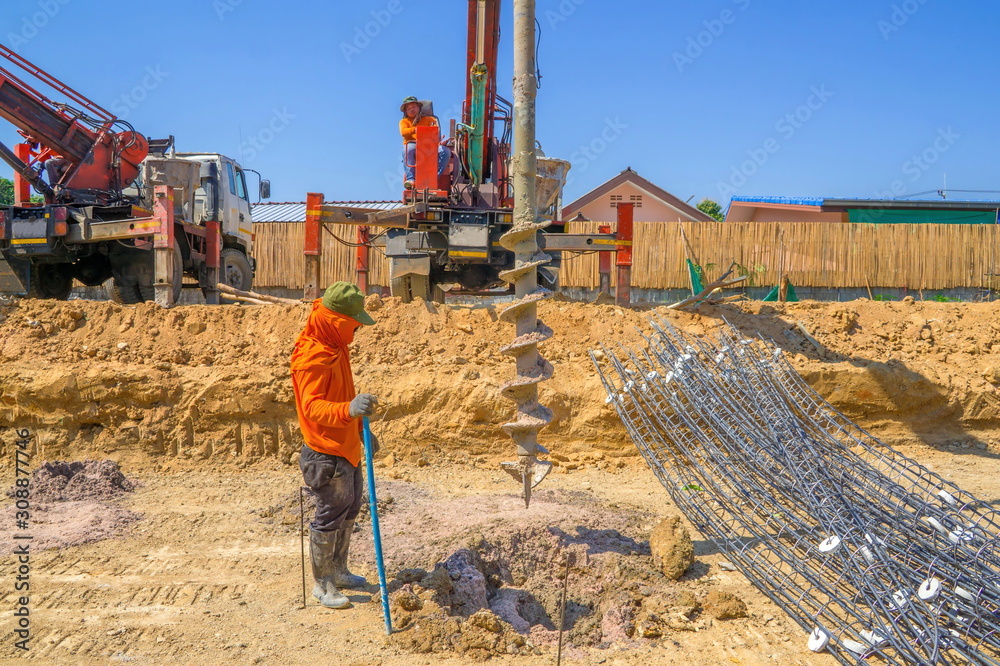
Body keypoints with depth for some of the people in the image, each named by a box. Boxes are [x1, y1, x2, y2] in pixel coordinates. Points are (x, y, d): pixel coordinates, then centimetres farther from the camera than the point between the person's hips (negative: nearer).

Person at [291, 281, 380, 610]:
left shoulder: (335, 347, 9)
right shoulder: (312, 355, -23)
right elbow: (312, 407, -34)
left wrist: (361, 428, 25)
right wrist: (349, 410, -50)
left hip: (347, 447, 10)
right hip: (327, 452, -10)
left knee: (349, 509, 19)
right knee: (330, 516, 1)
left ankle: (338, 571, 36)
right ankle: (322, 584, 18)